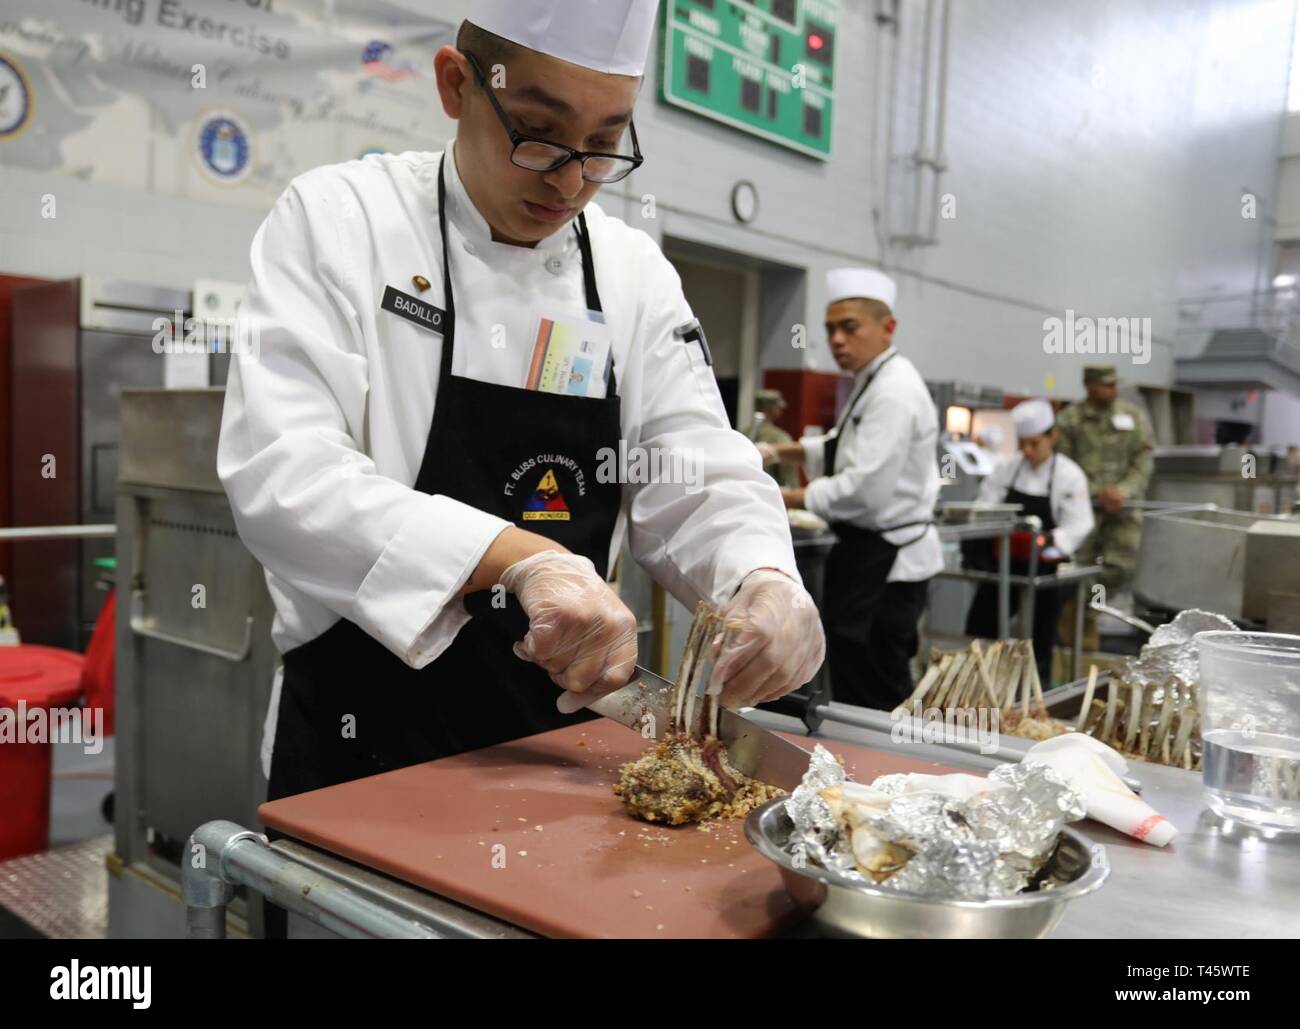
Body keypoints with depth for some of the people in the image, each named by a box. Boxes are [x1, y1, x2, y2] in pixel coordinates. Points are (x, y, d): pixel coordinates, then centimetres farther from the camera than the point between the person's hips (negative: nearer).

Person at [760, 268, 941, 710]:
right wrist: (777, 452, 11)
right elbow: (841, 448, 26)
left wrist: (784, 500, -17)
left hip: (886, 559, -11)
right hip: (873, 552, 11)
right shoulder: (873, 383, 15)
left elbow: (864, 490, -26)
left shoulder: (894, 392, -19)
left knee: (873, 698, -4)